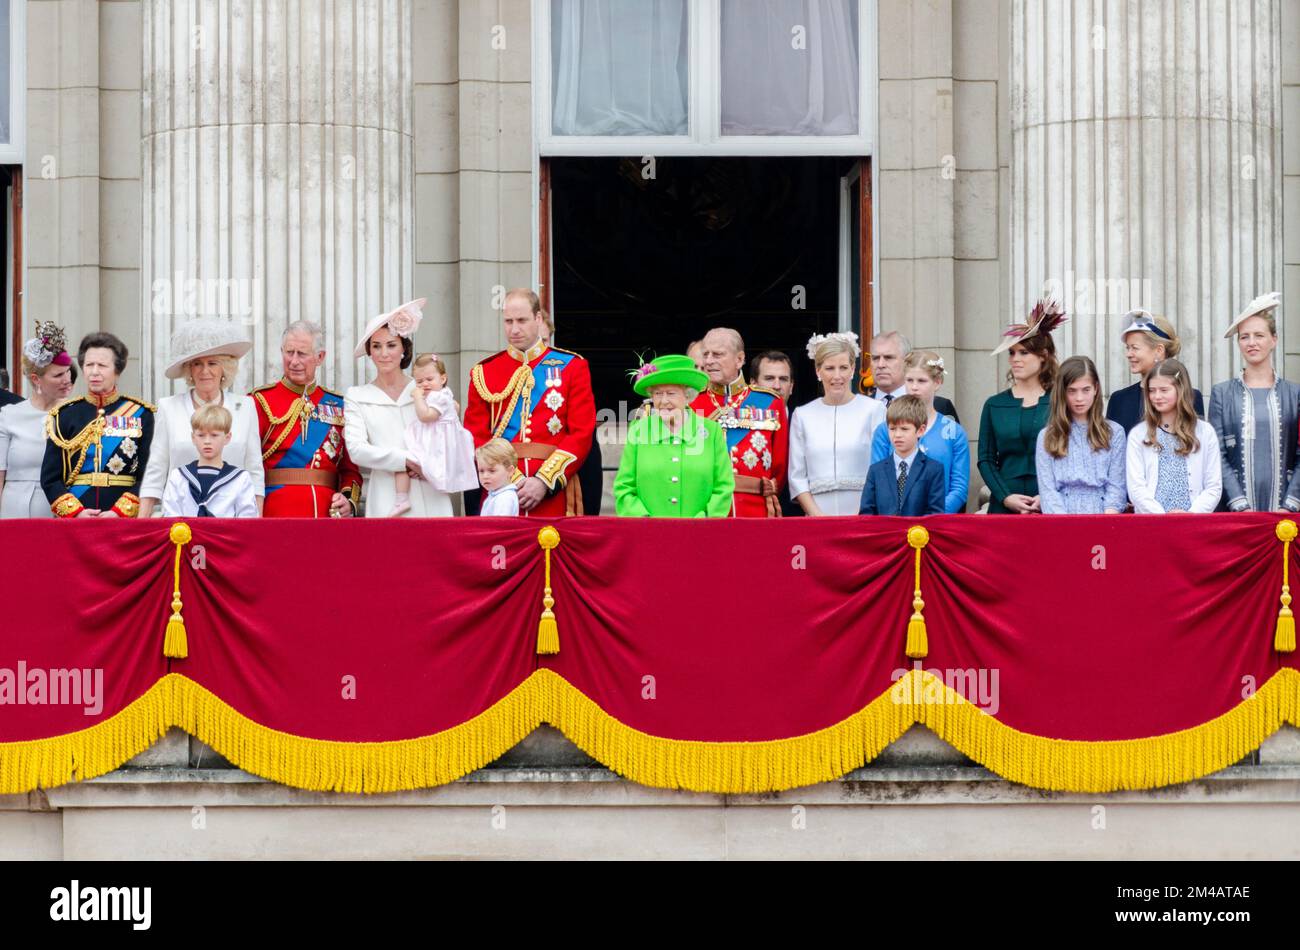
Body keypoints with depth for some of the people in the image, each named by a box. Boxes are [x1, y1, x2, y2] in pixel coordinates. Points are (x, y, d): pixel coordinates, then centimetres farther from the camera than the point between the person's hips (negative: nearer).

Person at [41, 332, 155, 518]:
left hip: (125, 521, -1)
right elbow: (50, 478, 6)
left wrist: (120, 512, -12)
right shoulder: (65, 415, 9)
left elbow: (148, 475, 0)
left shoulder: (141, 415, 6)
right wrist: (76, 512, -9)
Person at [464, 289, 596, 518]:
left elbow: (582, 434, -1)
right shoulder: (483, 372, 11)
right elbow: (475, 438, 5)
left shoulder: (572, 367, 6)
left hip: (554, 496, -1)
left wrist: (544, 482, -12)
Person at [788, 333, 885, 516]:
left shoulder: (875, 410, 3)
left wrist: (862, 517, -10)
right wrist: (817, 515, -4)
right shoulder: (802, 415, 11)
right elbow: (797, 476, 9)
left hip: (864, 516, -2)